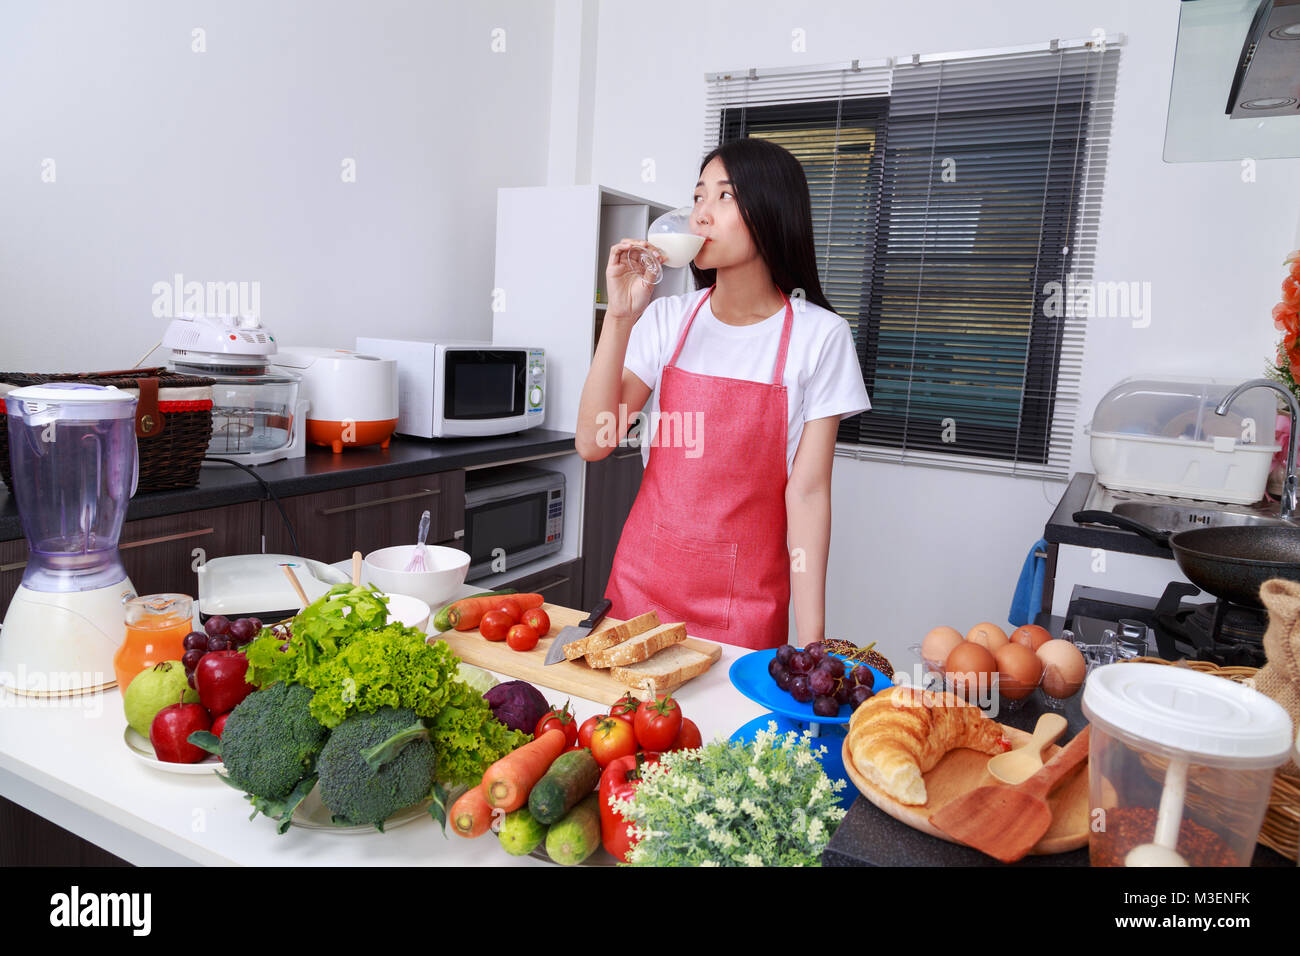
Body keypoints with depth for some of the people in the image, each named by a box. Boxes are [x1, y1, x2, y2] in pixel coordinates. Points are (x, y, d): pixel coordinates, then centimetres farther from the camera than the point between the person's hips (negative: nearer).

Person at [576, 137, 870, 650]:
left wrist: (811, 641, -13)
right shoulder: (668, 319, 1)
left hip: (745, 599, -2)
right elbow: (593, 442, -7)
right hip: (643, 581, 3)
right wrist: (620, 318, -16)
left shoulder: (819, 336, -7)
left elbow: (807, 490, -9)